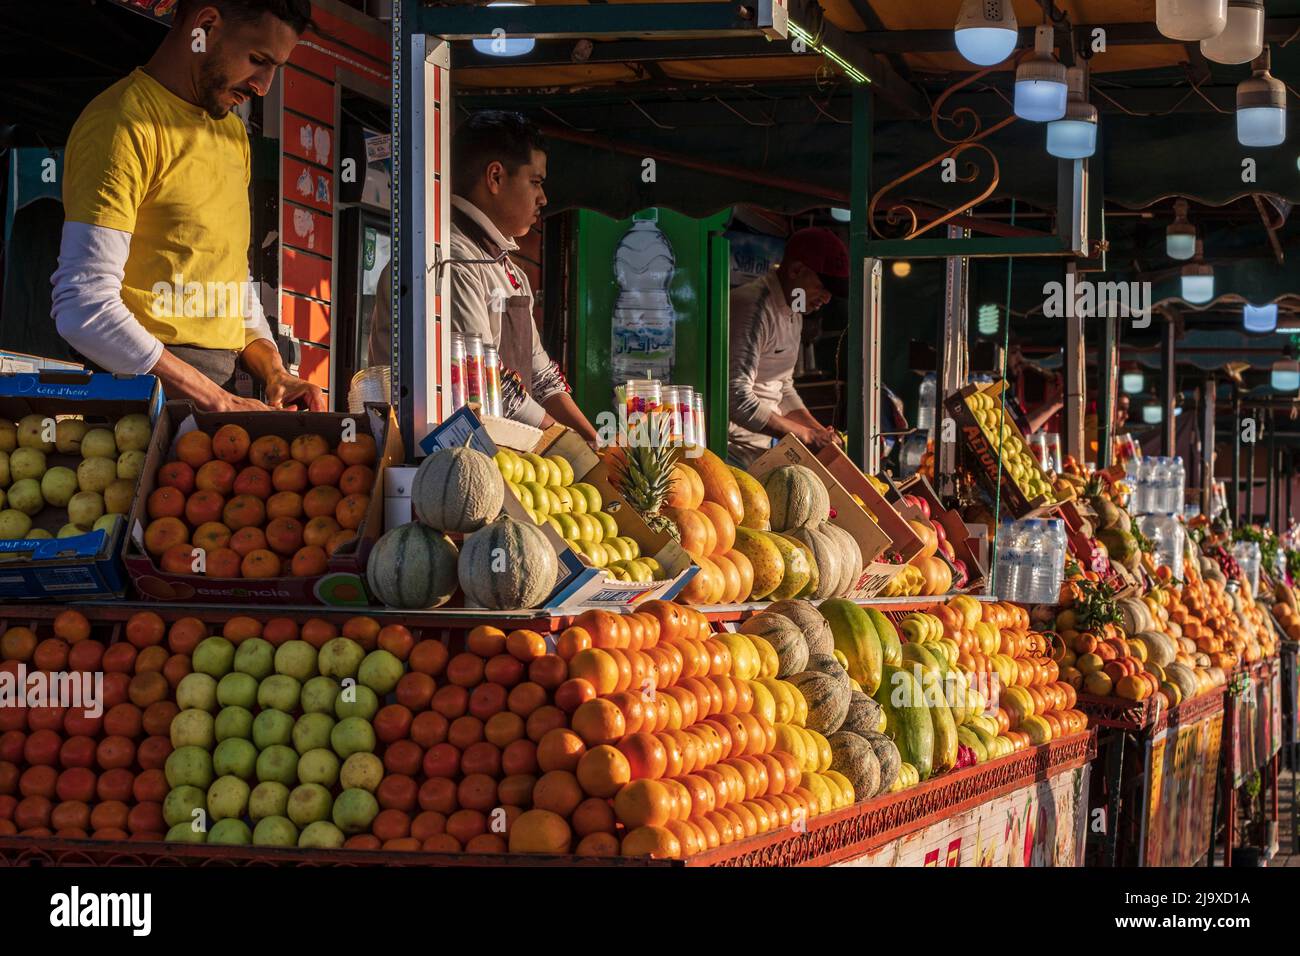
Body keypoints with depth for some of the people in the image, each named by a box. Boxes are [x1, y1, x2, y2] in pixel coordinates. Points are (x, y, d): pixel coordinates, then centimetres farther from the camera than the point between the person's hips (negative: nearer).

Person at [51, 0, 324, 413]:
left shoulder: (231, 130, 20)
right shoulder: (123, 124, -9)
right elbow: (84, 310, -18)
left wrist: (273, 372, 8)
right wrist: (217, 402, -18)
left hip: (222, 391, 8)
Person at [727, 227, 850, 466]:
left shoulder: (793, 312, 14)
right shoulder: (753, 307, -18)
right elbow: (738, 398, -25)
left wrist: (818, 431, 6)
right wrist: (804, 434, -17)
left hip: (762, 447, 9)